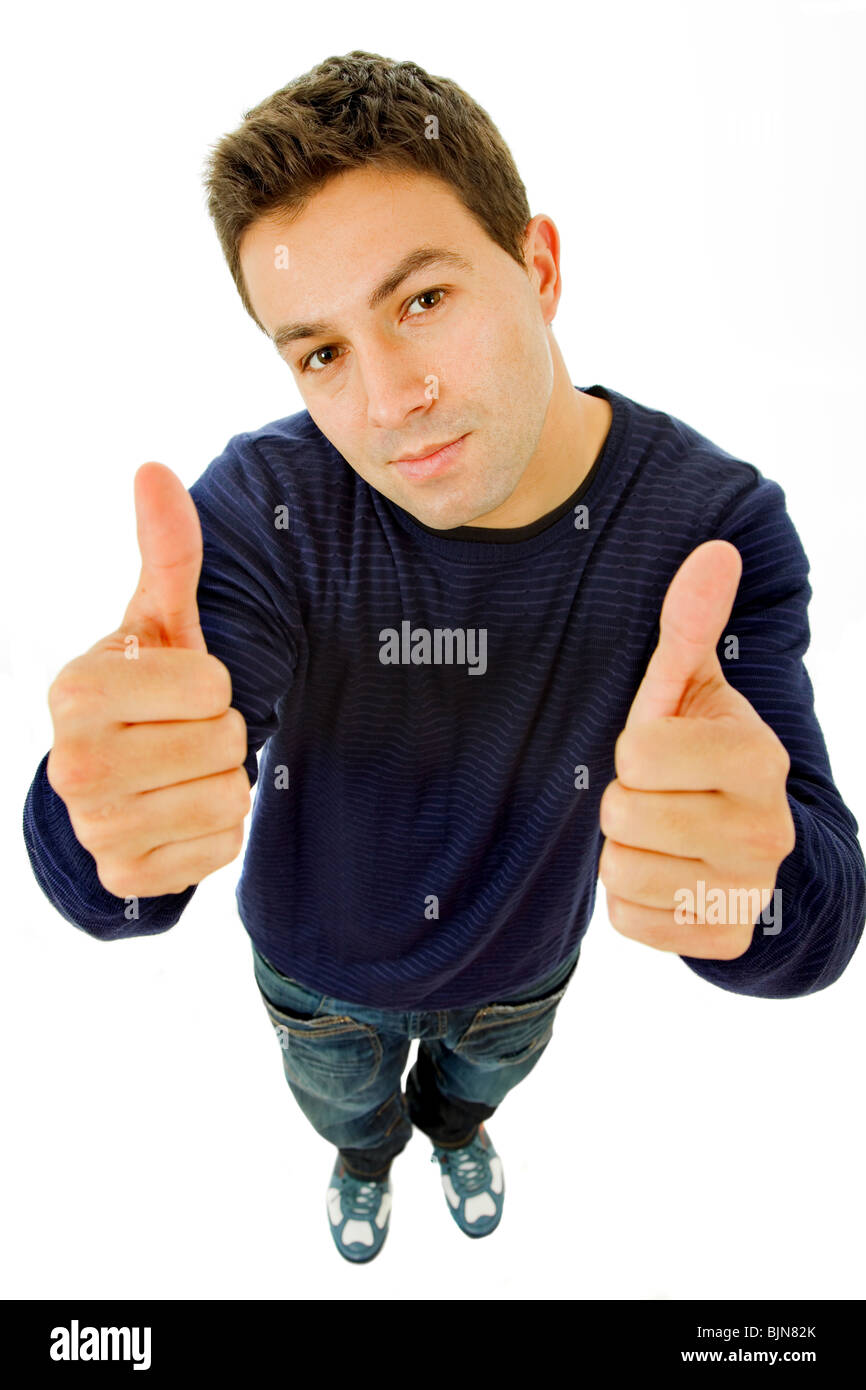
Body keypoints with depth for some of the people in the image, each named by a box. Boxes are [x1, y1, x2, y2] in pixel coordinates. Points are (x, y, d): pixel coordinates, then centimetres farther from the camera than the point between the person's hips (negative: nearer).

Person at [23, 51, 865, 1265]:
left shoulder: (718, 526, -30)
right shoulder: (263, 507, -31)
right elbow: (98, 886, -37)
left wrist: (748, 874, -60)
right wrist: (109, 827, -62)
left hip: (524, 965, 1)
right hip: (320, 970, 0)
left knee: (484, 1071, 35)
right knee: (343, 1101, 32)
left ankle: (455, 1121, 74)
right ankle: (367, 1151, 72)